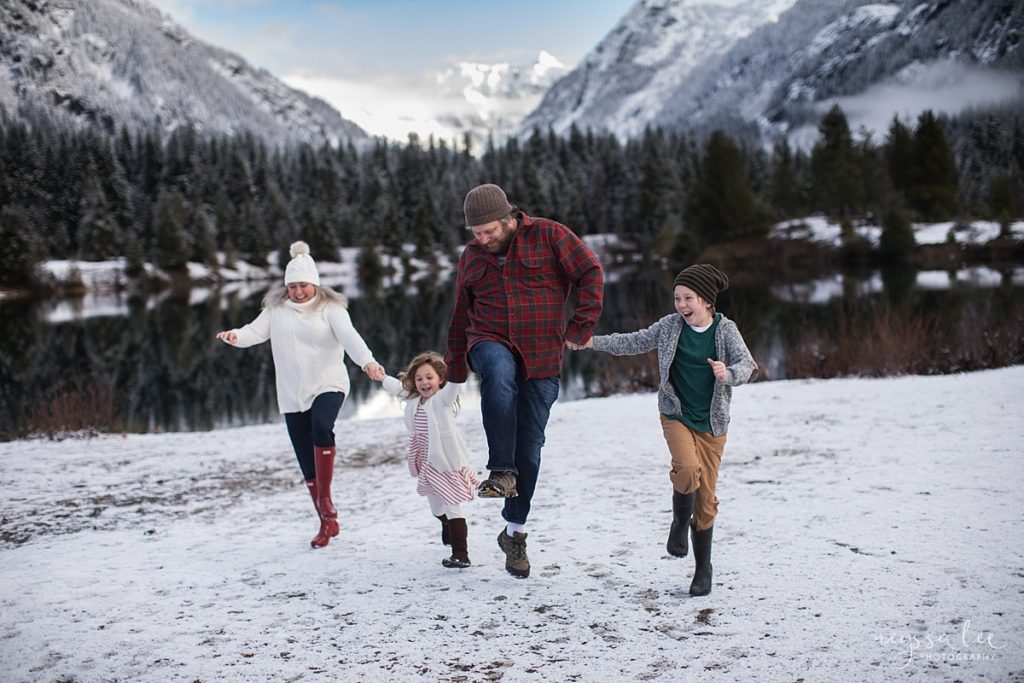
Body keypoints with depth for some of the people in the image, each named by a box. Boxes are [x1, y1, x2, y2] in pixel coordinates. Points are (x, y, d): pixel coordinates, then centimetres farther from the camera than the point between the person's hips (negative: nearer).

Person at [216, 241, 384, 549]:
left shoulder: (329, 308, -4)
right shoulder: (276, 308, 7)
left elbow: (348, 335, -19)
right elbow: (256, 331, -4)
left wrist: (367, 361, -37)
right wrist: (235, 335, -27)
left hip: (328, 385, -4)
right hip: (292, 394, 4)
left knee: (322, 426, -35)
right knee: (307, 463, 6)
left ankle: (325, 498, -22)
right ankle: (327, 523, 20)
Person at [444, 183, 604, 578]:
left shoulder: (548, 236, -3)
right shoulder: (471, 257, 11)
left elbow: (590, 272, -5)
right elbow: (461, 318, 20)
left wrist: (581, 326, -10)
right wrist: (455, 371, 21)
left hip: (541, 360, -1)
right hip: (491, 343, 1)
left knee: (529, 447, 2)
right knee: (498, 372, -38)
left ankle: (515, 533, 17)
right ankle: (501, 472, -35)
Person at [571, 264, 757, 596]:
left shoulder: (725, 329, -5)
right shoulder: (670, 325, 0)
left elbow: (748, 365, -17)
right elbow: (634, 342, 10)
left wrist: (728, 373, -38)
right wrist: (595, 342, 2)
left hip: (712, 422, 0)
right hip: (676, 415, 0)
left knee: (706, 497, 3)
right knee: (687, 468, -29)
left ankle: (703, 569, 17)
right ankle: (680, 522, 2)